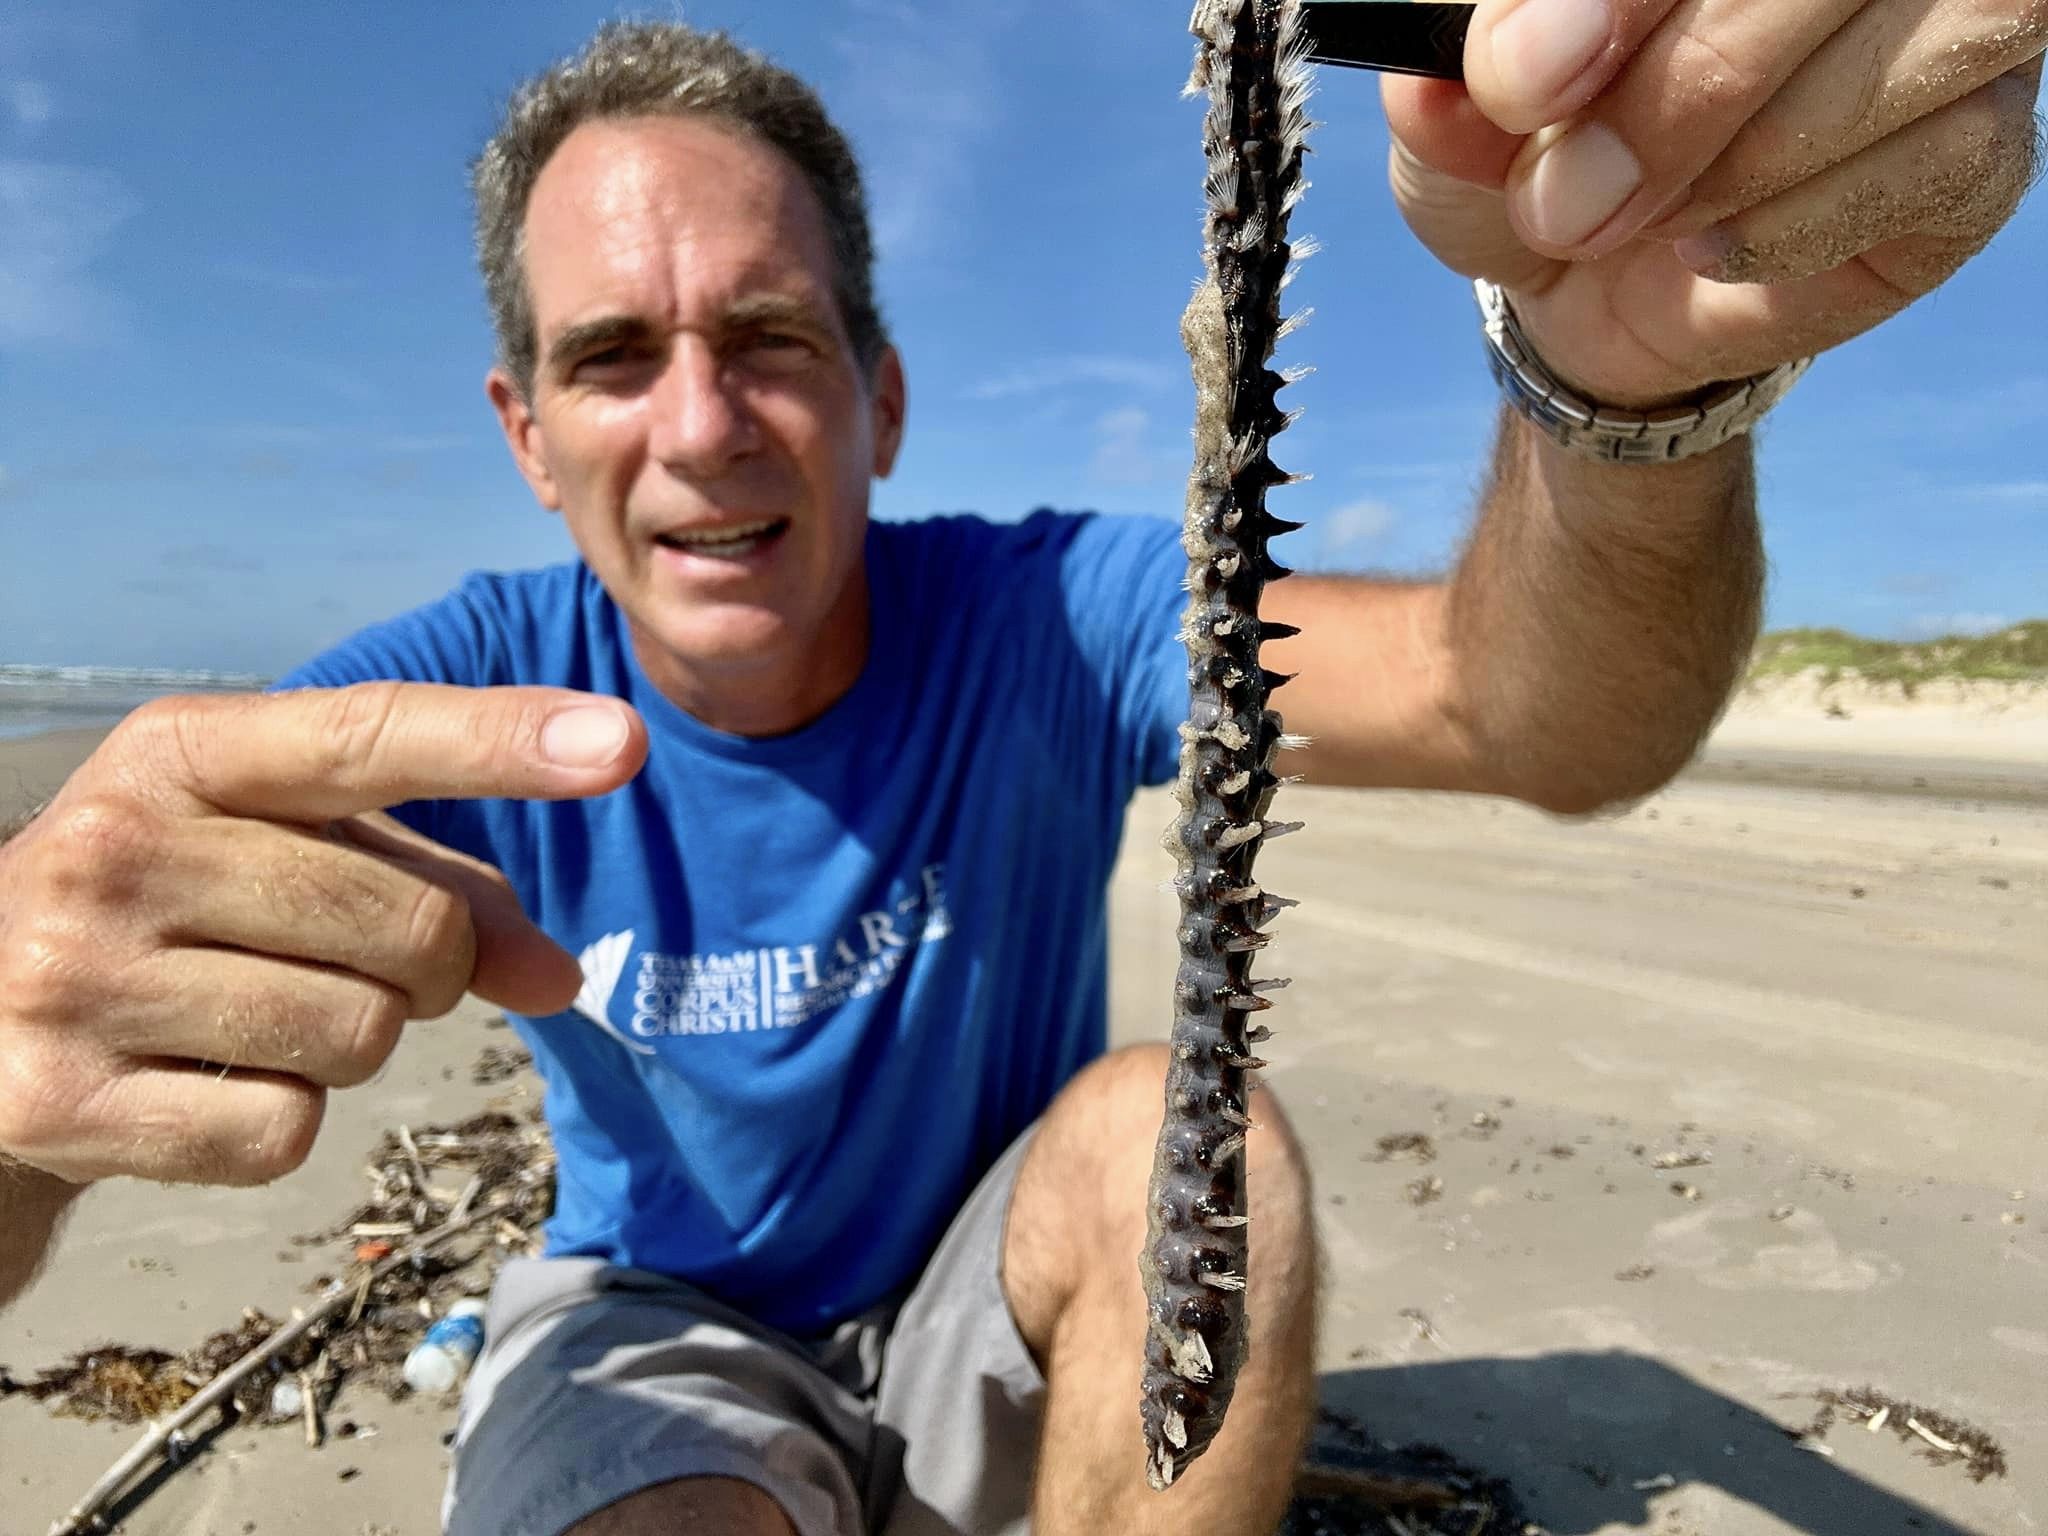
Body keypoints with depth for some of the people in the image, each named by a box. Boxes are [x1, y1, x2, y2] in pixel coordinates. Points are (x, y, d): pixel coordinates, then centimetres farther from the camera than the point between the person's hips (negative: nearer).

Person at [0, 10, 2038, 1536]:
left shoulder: (1043, 621, -20)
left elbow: (1548, 723, -34)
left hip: (988, 1319, 2)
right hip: (664, 1328, -1)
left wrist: (1637, 375, -56)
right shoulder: (456, 701, -18)